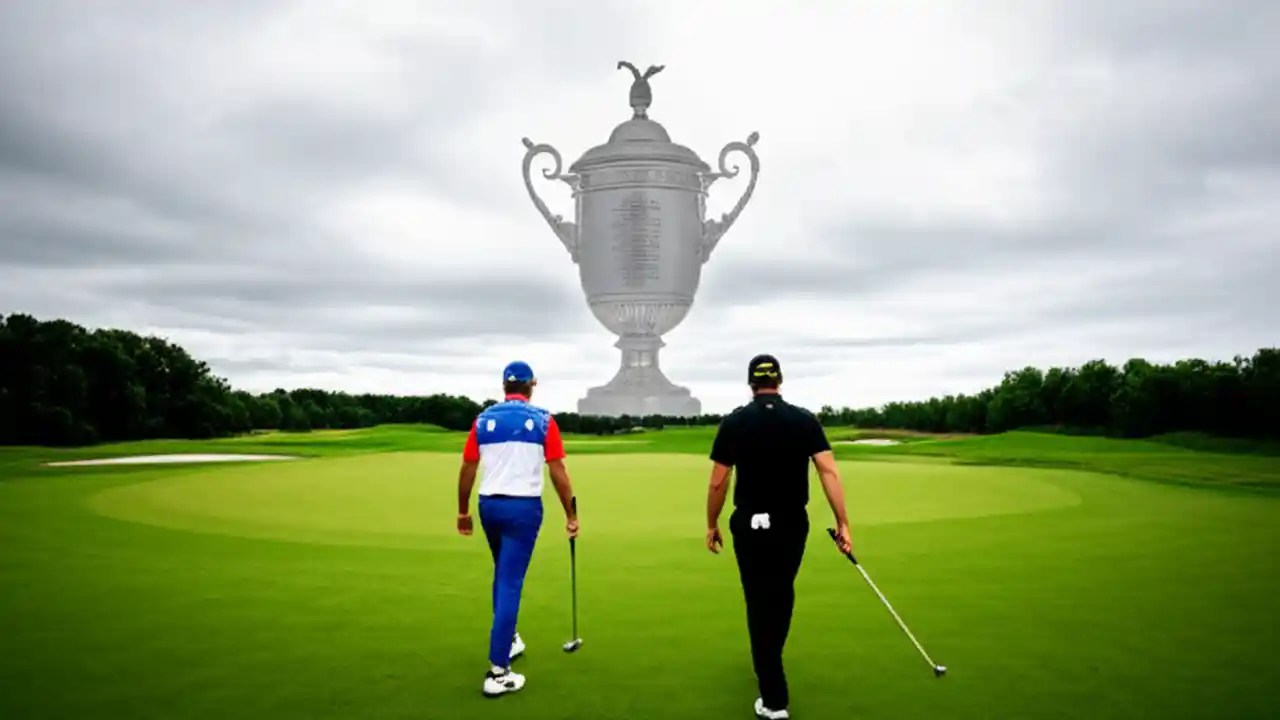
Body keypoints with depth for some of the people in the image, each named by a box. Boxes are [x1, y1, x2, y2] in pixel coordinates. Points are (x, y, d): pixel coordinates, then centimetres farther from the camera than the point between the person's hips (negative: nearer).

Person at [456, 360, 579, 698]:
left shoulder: (483, 419, 4)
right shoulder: (542, 420, -4)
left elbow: (467, 470, 5)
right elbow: (558, 472, -6)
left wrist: (463, 511, 15)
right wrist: (570, 515, 2)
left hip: (489, 505, 4)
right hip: (523, 507, -4)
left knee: (503, 575, 25)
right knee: (510, 583, -3)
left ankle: (507, 639, 38)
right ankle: (497, 671, -4)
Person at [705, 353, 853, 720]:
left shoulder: (734, 422, -8)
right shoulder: (805, 420, -4)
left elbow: (718, 483, -8)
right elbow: (829, 473, -13)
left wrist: (711, 525, 5)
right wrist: (843, 523, -9)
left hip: (750, 525, -2)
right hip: (792, 524, 2)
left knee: (760, 602, 4)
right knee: (781, 596, 23)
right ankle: (770, 664, 43)